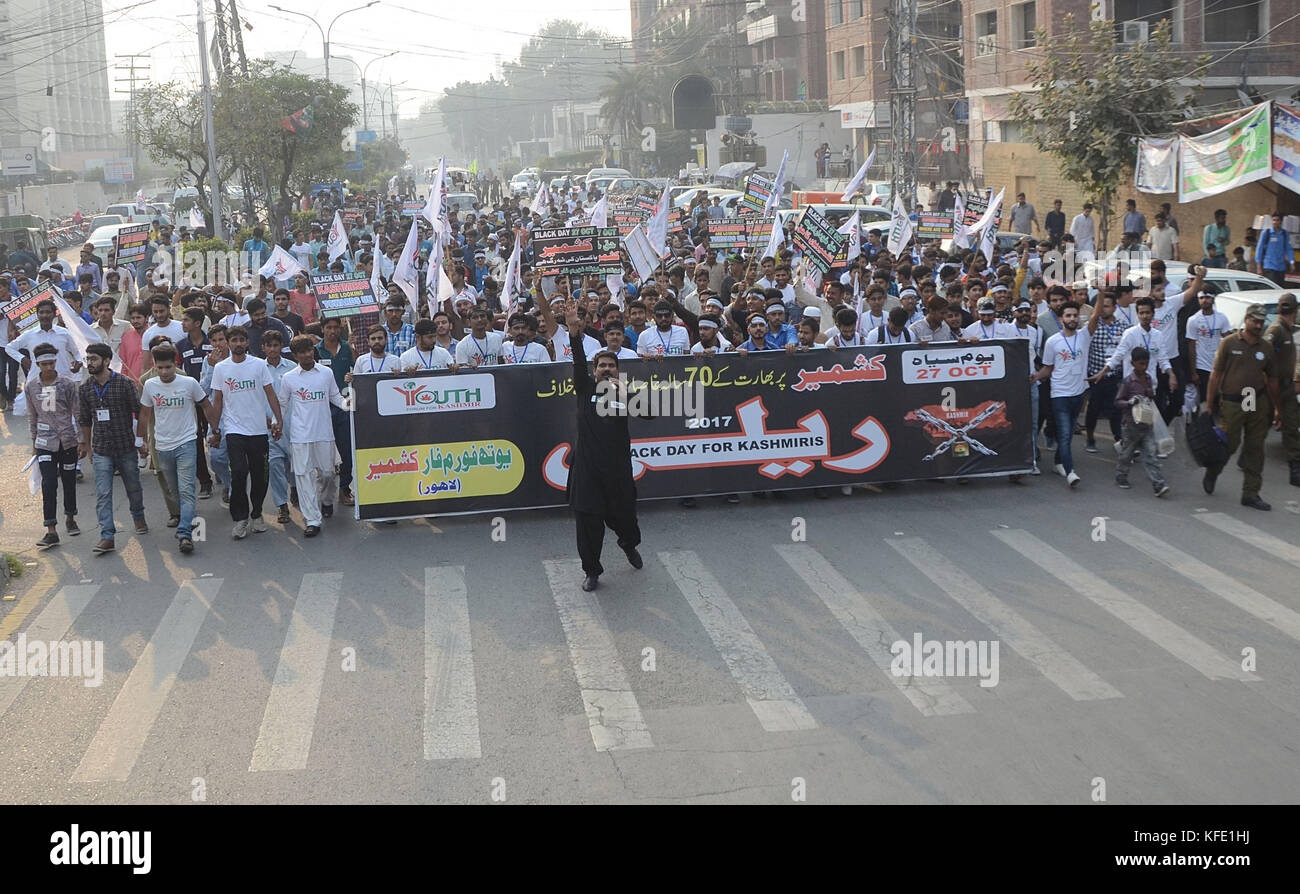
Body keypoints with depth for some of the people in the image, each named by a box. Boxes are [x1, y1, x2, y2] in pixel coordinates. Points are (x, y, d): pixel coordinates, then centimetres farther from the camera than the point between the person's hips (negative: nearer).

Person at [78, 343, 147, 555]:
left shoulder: (125, 384, -9)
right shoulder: (85, 389, 2)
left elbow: (139, 413, -2)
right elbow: (84, 420, 14)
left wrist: (142, 439, -2)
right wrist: (87, 446, 19)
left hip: (126, 447, -2)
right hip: (101, 451, 2)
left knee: (133, 487, 16)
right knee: (103, 494, -7)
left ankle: (138, 517, 43)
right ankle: (107, 537, -8)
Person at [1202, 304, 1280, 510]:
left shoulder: (1266, 349, 9)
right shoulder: (1229, 343, -2)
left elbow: (1272, 379, 16)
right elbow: (1216, 374, -2)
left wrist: (1277, 407, 14)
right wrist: (1209, 404, -5)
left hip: (1258, 403, 4)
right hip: (1232, 403, -4)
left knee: (1255, 448, 3)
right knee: (1229, 444, 0)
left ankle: (1250, 494, 10)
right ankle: (1211, 473, 31)